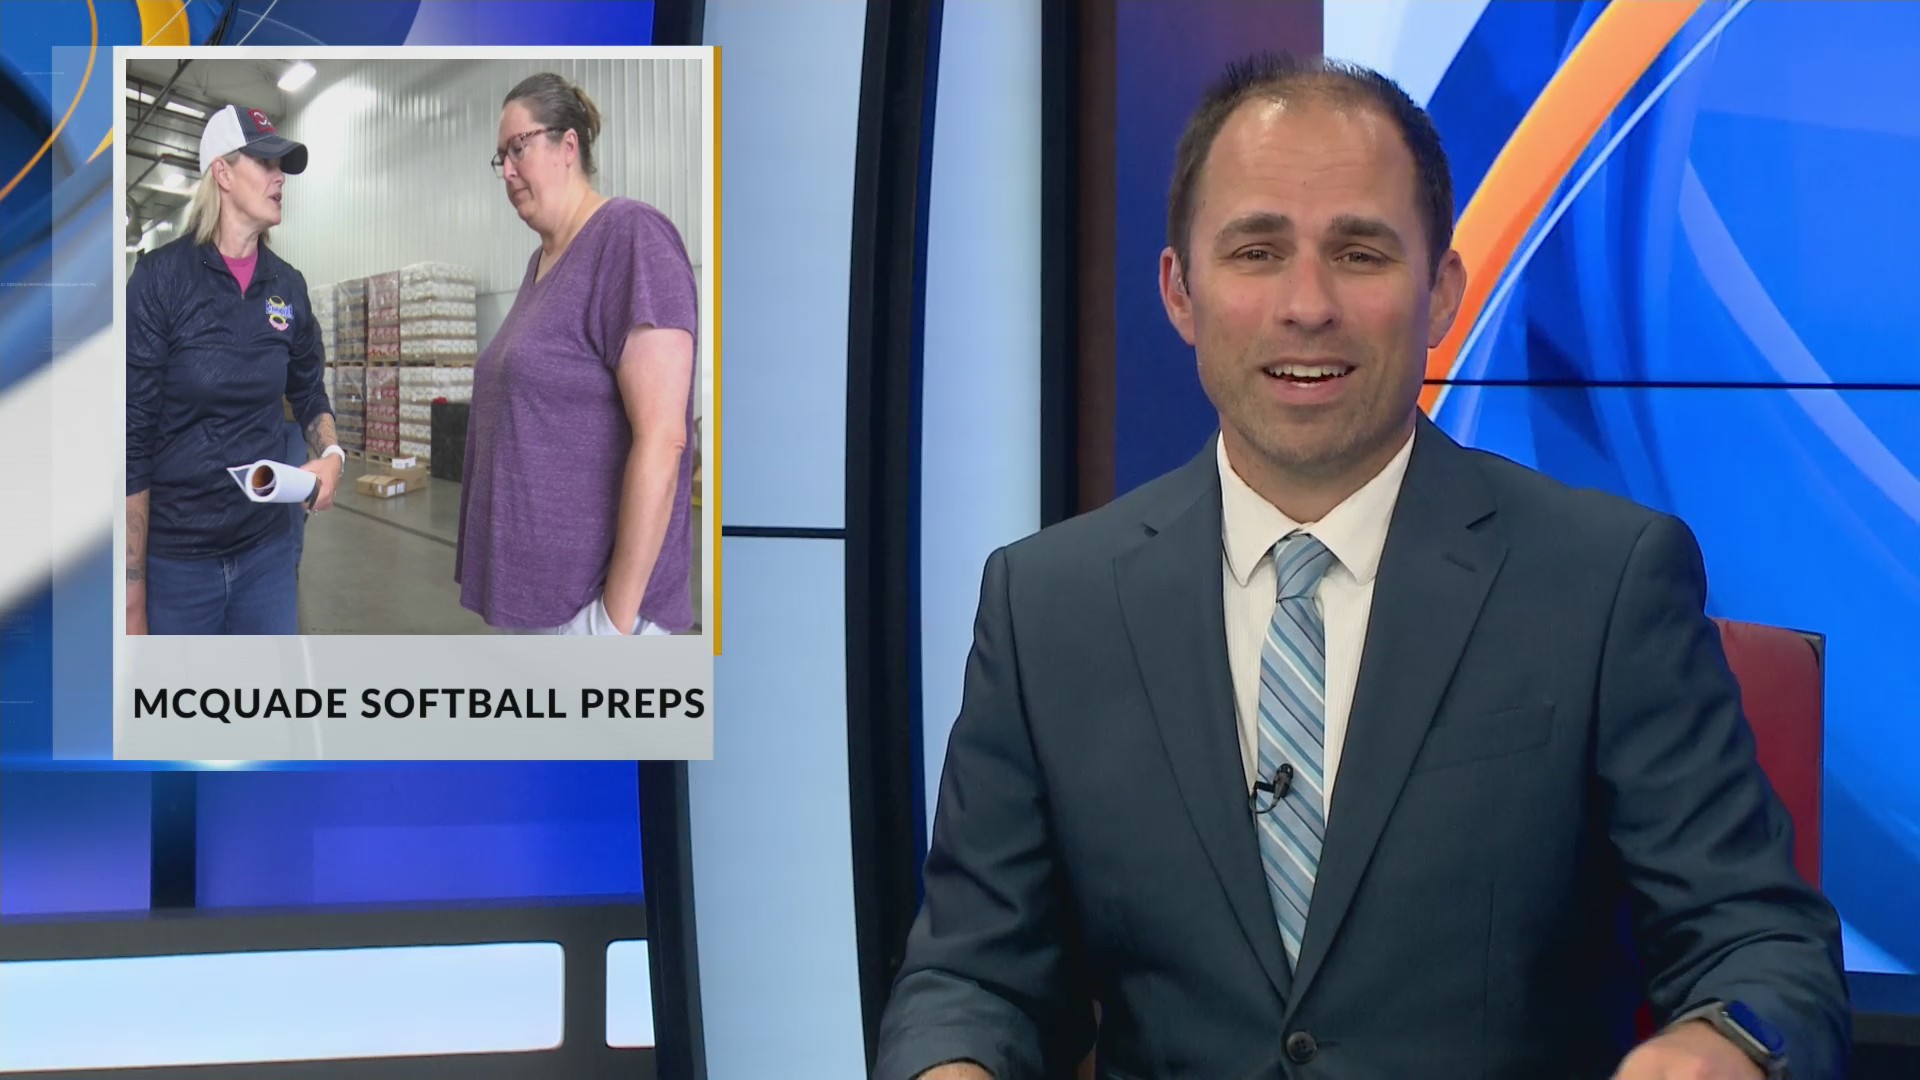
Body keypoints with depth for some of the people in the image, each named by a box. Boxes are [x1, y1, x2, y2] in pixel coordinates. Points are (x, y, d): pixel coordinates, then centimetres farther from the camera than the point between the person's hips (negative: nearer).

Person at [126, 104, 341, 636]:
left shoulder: (288, 286, 5)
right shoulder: (161, 279, -10)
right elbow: (132, 440, -12)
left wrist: (330, 454, -3)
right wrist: (133, 600, -15)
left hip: (266, 551, 5)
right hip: (175, 561, -5)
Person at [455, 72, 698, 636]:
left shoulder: (629, 237, -13)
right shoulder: (541, 259, 14)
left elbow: (661, 439, -20)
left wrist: (618, 616, -22)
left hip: (589, 599, -9)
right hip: (531, 589, 9)